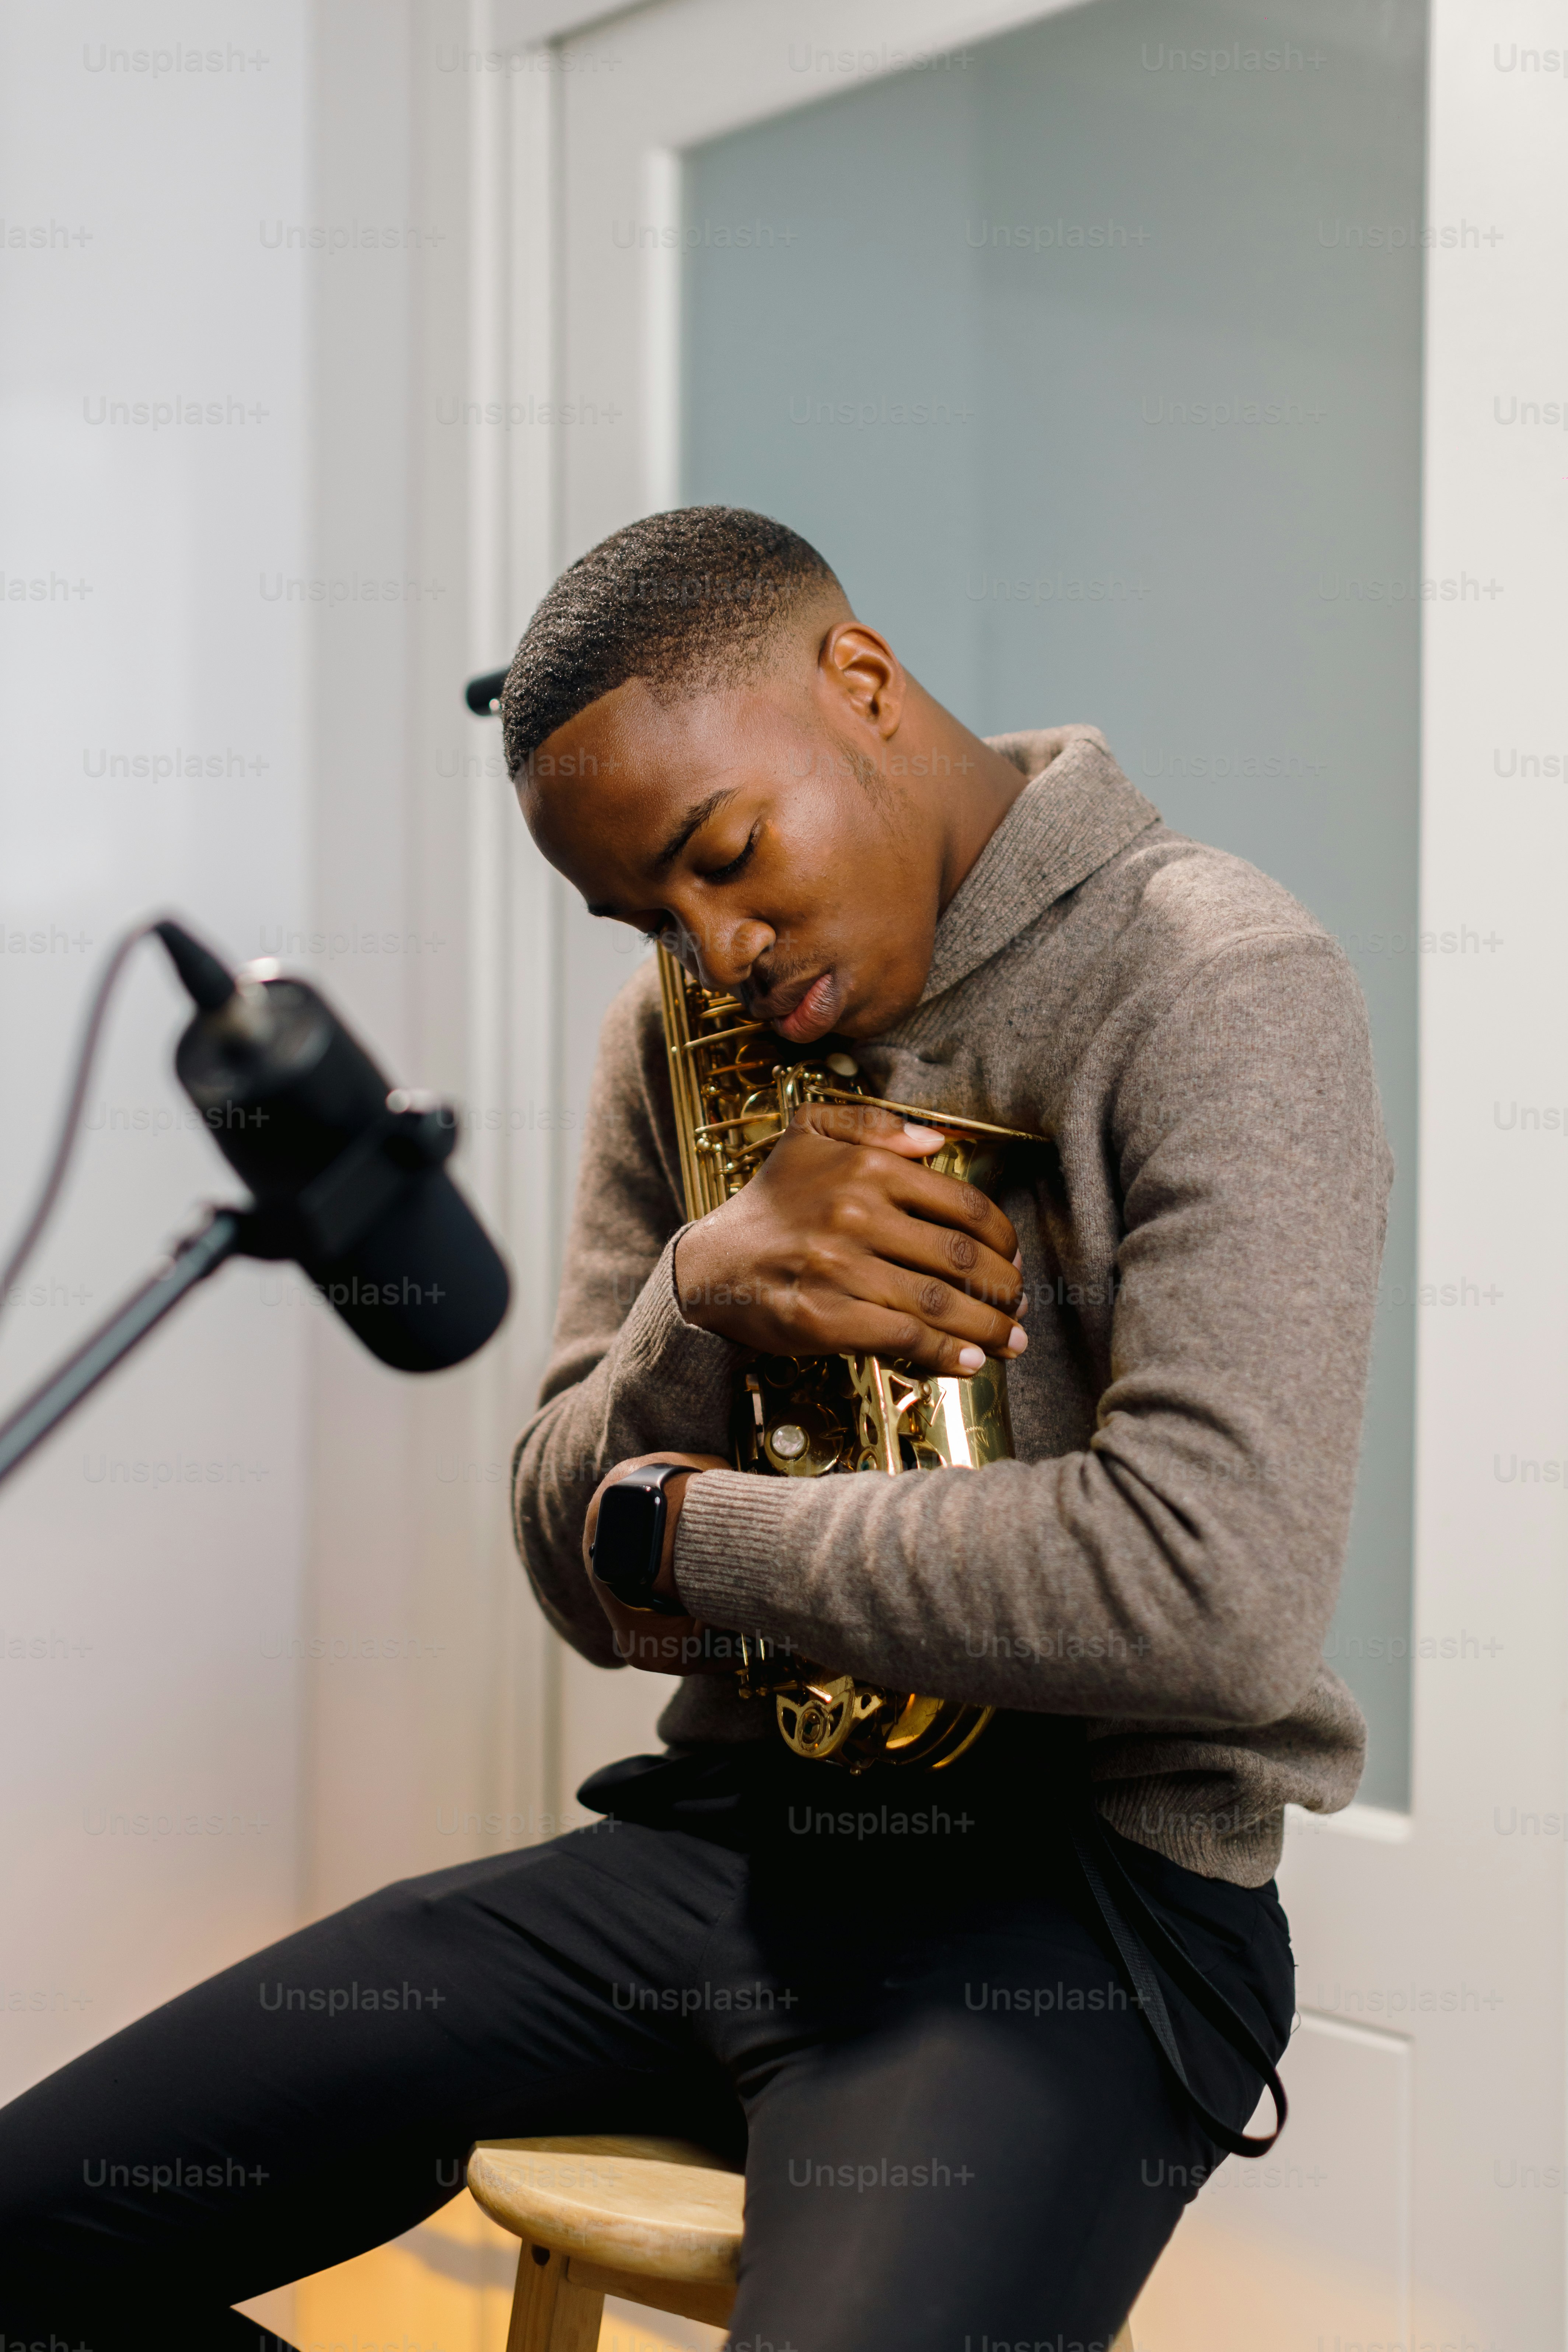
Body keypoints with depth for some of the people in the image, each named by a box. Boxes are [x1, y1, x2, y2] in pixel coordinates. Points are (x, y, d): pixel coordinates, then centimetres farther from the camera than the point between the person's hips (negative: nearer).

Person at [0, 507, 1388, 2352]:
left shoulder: (1215, 986, -10)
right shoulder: (681, 1028, 11)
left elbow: (1219, 1593, -23)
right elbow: (588, 1591, 10)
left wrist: (695, 1531, -10)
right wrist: (698, 1298, -12)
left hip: (1083, 1871, -6)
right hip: (724, 1831, 7)